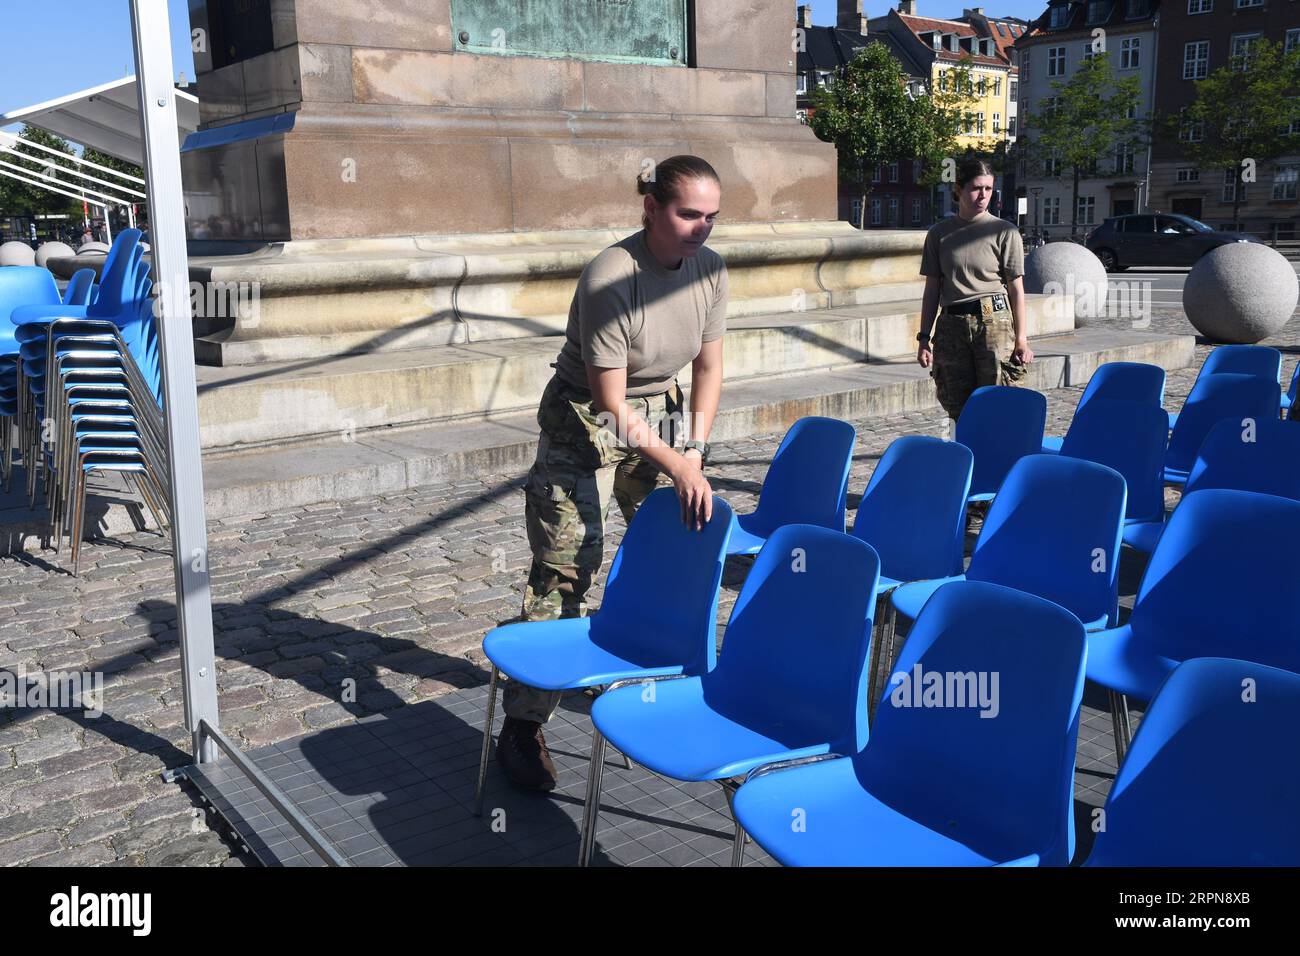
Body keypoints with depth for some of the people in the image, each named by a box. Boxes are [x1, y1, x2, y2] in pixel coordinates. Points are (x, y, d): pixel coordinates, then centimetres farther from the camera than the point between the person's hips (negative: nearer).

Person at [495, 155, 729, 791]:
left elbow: (709, 367, 5)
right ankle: (523, 721, 0)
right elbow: (612, 404, -24)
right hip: (586, 426, -6)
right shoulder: (610, 279, -27)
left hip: (661, 414, 7)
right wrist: (677, 468, -25)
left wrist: (695, 453, -2)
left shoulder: (709, 269, -7)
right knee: (566, 567, -8)